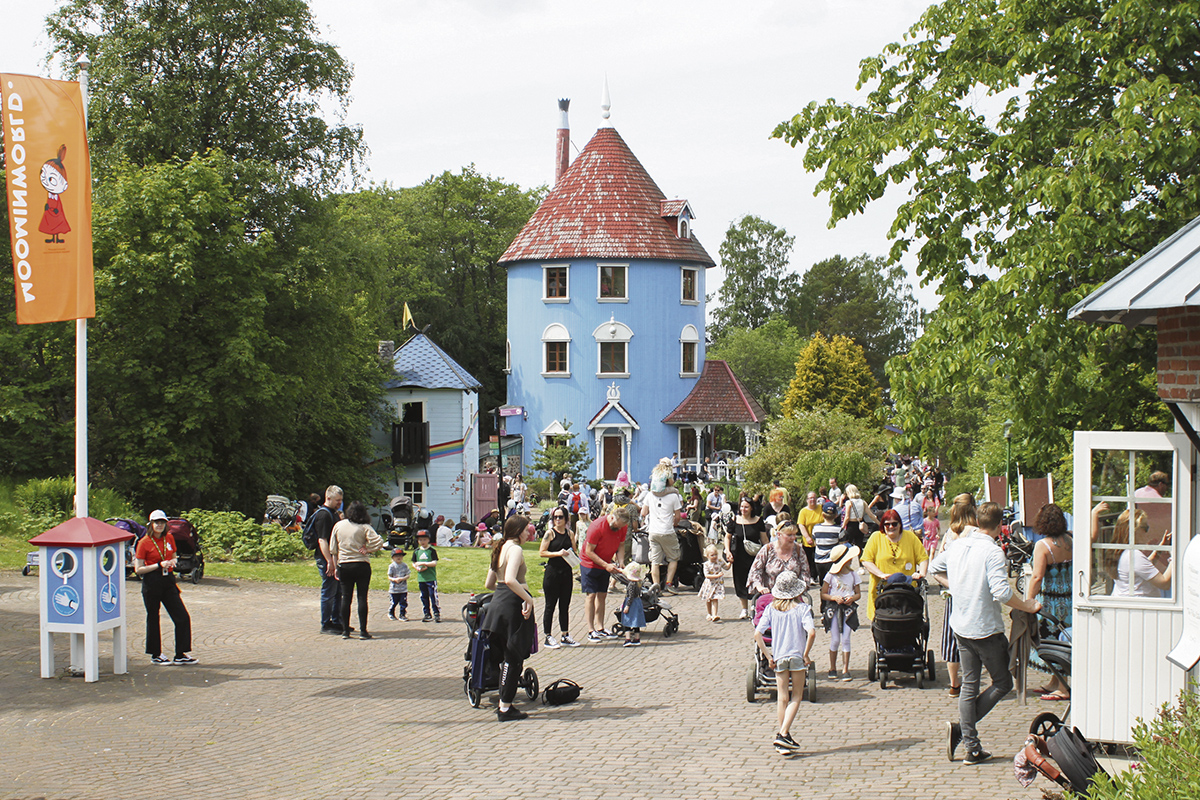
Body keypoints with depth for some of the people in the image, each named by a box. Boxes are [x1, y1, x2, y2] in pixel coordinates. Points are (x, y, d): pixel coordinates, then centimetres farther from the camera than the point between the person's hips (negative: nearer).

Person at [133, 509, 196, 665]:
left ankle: (180, 655, 7)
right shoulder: (144, 542, -7)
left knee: (183, 617, -1)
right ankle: (155, 655, 19)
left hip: (168, 581, 5)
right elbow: (138, 569, -9)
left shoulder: (169, 538, 7)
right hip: (151, 583, -5)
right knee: (153, 618, 5)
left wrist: (173, 561, 0)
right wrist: (159, 565, -17)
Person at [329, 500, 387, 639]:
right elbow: (379, 543, -19)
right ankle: (363, 631, 0)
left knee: (345, 598, 9)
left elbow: (333, 549, 6)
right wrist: (368, 550, -4)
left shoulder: (338, 526, 4)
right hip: (361, 565, -3)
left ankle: (345, 630, 10)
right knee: (362, 597, 2)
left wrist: (335, 567, 11)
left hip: (343, 565, 3)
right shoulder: (364, 527, -7)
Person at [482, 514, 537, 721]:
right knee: (514, 657, -2)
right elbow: (510, 580, -29)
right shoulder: (515, 549, -13)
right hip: (513, 603, -9)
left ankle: (504, 704, 20)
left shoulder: (500, 548, 14)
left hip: (498, 601, 9)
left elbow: (489, 583, 20)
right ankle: (505, 708, 0)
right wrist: (529, 598, -24)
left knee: (507, 656, 17)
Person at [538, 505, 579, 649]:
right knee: (550, 606, 0)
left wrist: (570, 554, -1)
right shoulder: (550, 533, -4)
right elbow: (542, 552, -9)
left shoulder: (570, 534, 10)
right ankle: (548, 637, 5)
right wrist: (558, 553, -19)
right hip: (552, 572, -5)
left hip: (566, 573, 5)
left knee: (565, 606, 10)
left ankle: (565, 636, 18)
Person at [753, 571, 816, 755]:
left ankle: (782, 738, 15)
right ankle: (783, 734, -8)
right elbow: (811, 632, -22)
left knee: (782, 698, 11)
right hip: (797, 657, -3)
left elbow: (757, 633, -7)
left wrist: (768, 656, -1)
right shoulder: (802, 608, -8)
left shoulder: (771, 608, 0)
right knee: (796, 698, 7)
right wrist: (806, 654, -10)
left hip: (779, 657, 3)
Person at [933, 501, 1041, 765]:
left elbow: (935, 567, 21)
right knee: (1003, 682, 9)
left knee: (969, 684, 12)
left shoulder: (957, 545, 2)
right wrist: (1028, 607, -13)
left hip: (961, 627, 7)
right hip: (986, 629, -7)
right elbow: (1001, 593, -28)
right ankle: (960, 729, -3)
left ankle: (972, 748, 10)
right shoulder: (993, 551, -19)